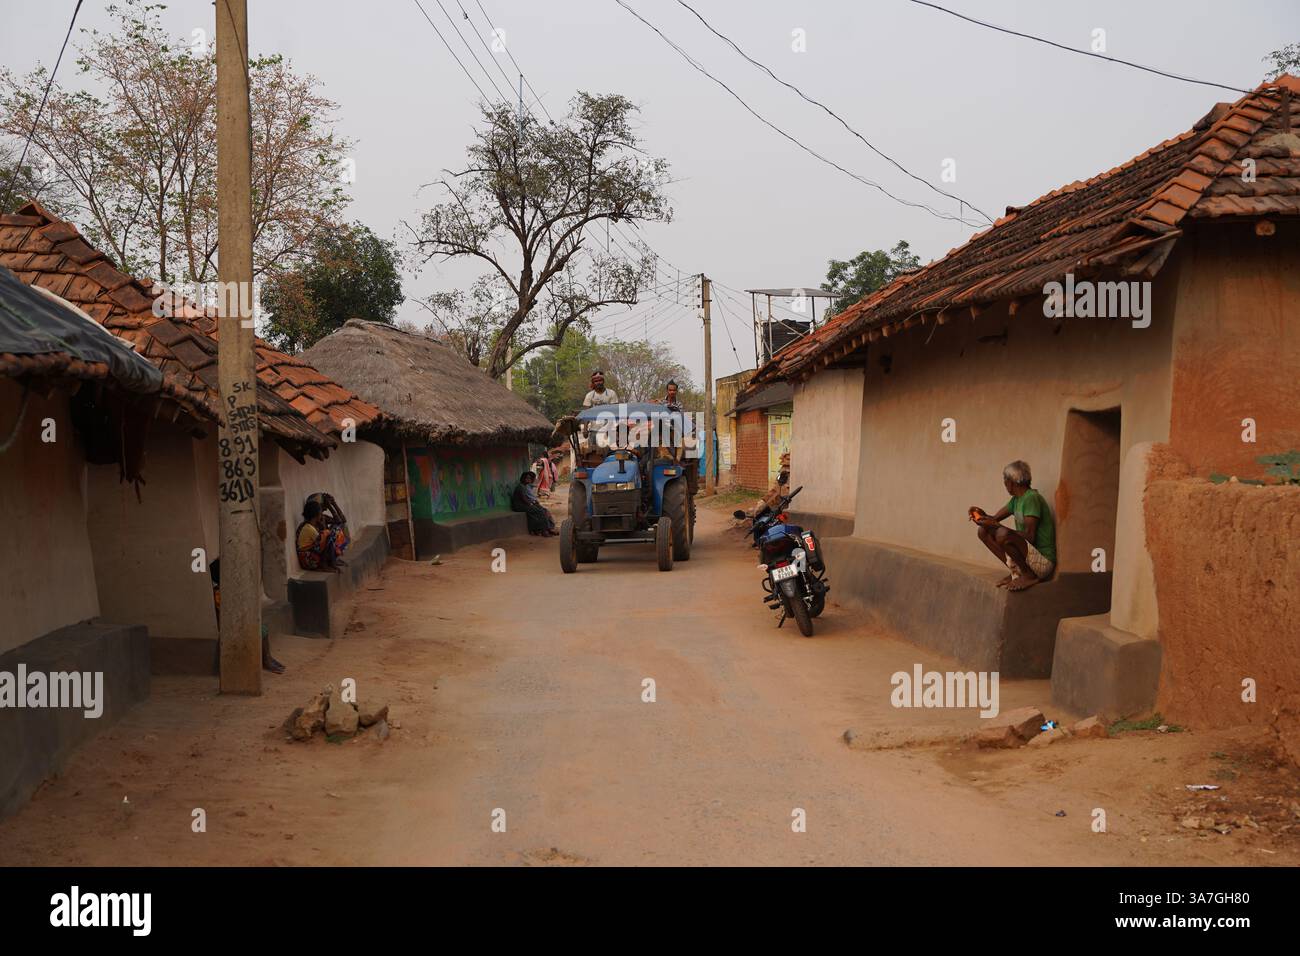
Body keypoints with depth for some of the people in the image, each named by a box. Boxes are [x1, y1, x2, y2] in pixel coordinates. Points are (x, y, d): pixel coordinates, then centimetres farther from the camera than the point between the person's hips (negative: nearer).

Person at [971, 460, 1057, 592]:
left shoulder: (1031, 498, -17)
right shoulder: (1016, 500, 11)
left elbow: (1029, 536, -22)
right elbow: (995, 518, 12)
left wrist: (996, 525, -22)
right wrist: (984, 516, -11)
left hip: (1043, 562, -9)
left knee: (1002, 534, -33)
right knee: (984, 531, 6)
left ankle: (1029, 576, -12)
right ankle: (1016, 571, 5)